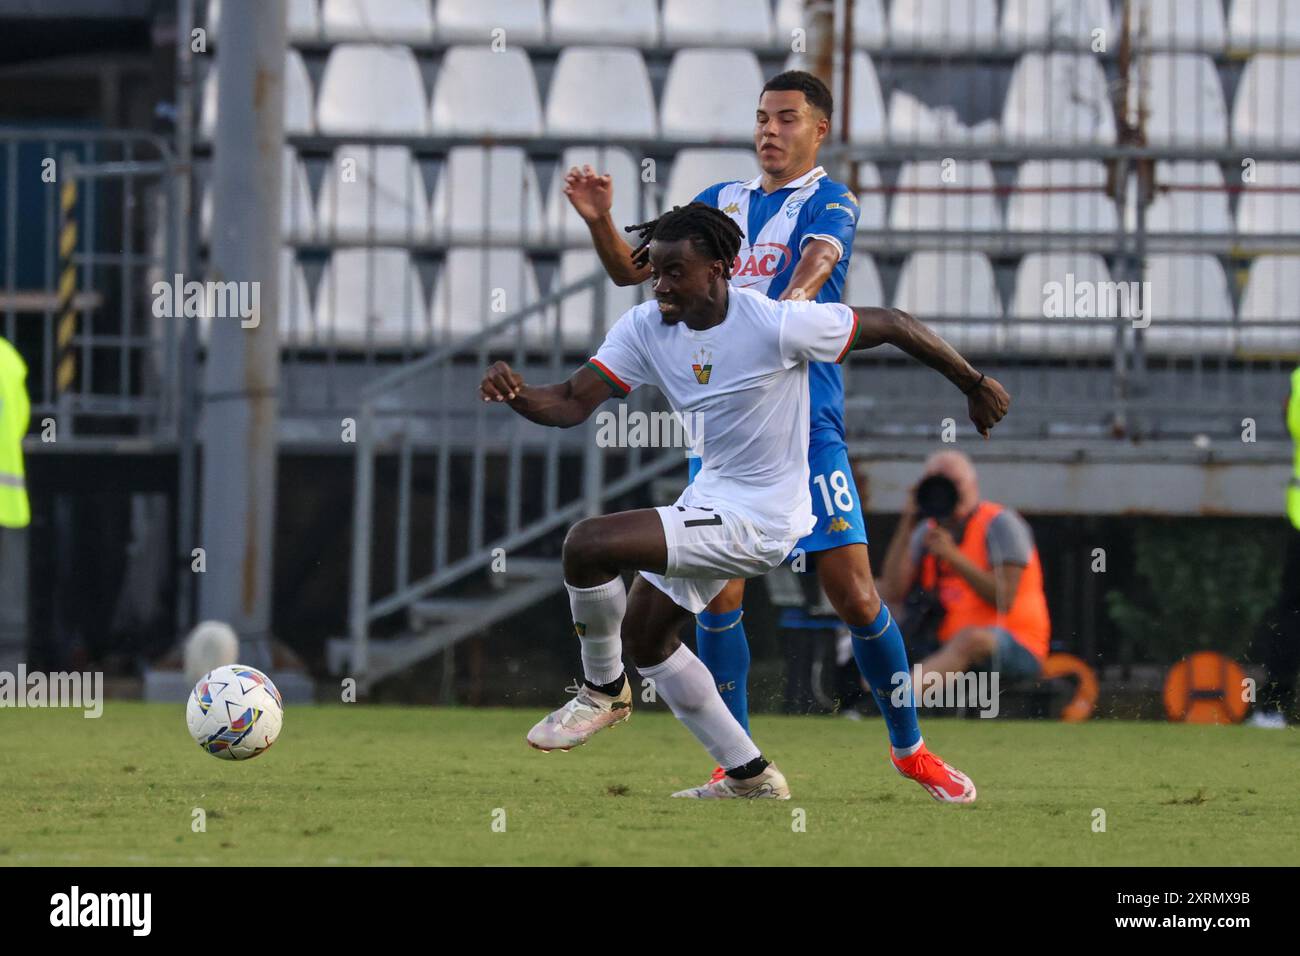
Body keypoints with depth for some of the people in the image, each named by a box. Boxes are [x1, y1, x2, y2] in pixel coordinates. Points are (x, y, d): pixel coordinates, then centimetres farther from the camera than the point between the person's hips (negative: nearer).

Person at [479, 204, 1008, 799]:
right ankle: (749, 776, 27)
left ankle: (604, 693, 4)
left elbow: (892, 325, -12)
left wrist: (974, 385, 0)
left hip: (758, 519, -9)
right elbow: (573, 403, -9)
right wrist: (517, 395, -32)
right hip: (710, 497, 9)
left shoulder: (775, 325, -23)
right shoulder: (646, 328, -5)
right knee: (643, 633, 17)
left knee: (587, 545, -21)